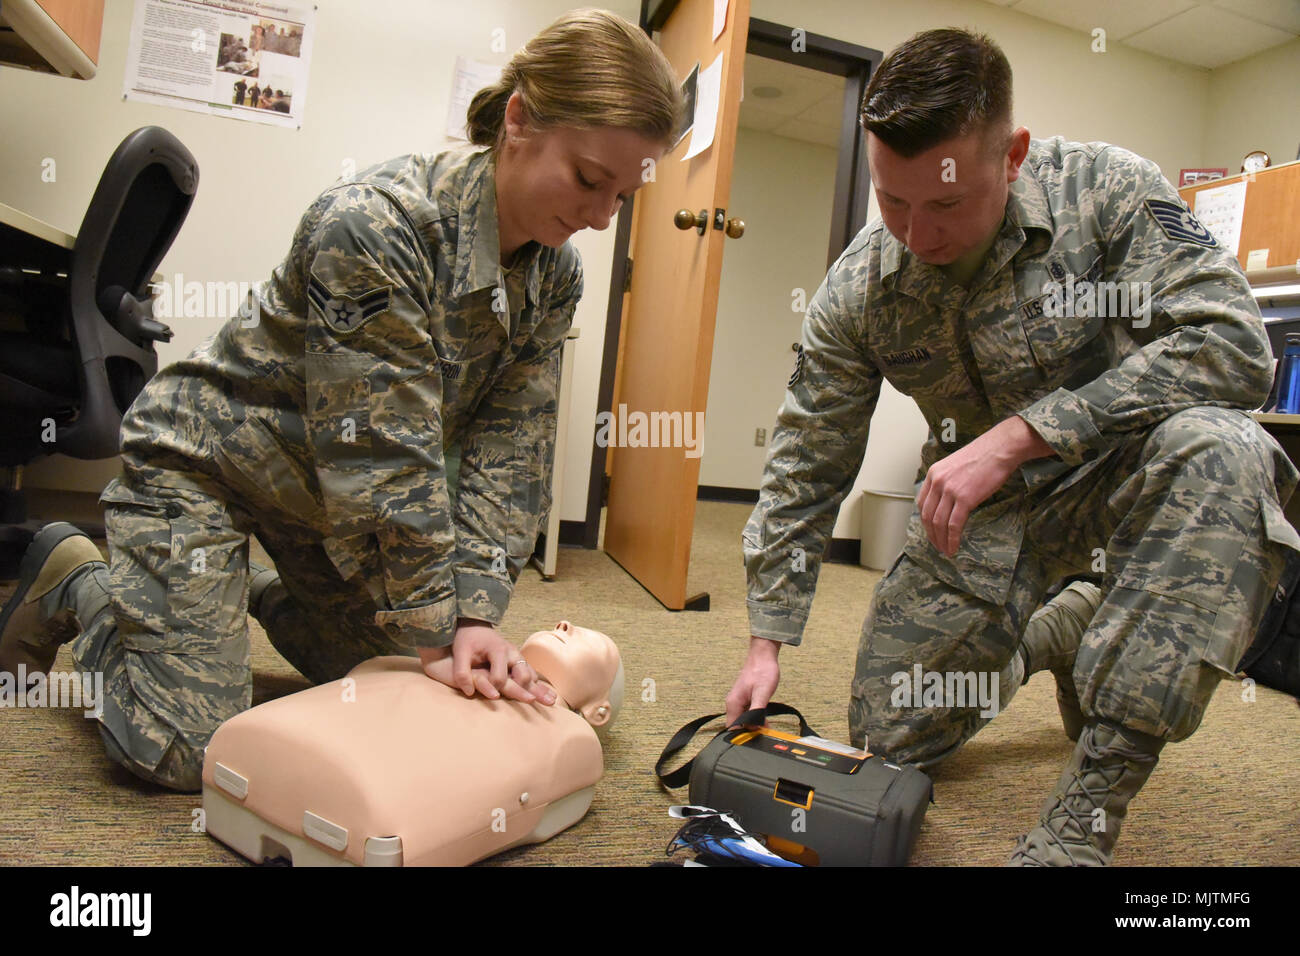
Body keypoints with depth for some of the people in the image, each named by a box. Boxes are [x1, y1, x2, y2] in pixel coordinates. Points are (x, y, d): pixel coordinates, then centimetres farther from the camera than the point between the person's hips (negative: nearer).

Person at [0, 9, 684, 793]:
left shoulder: (557, 275, -9)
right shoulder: (372, 226, -32)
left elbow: (509, 452, -13)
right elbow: (384, 457, -31)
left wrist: (475, 613, -21)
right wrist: (438, 629, -24)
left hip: (324, 481, 7)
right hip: (205, 457, -6)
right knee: (187, 750, -9)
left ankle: (263, 593, 35)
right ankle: (75, 580, 17)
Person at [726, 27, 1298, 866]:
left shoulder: (1109, 191, -17)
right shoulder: (856, 292, -12)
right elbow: (805, 472, -6)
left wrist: (1016, 434, -35)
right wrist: (767, 644, -7)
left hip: (1121, 476, -2)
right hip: (981, 510, 2)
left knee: (1215, 450, -37)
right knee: (888, 743, -1)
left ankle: (1087, 816, -29)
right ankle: (1055, 636, 27)